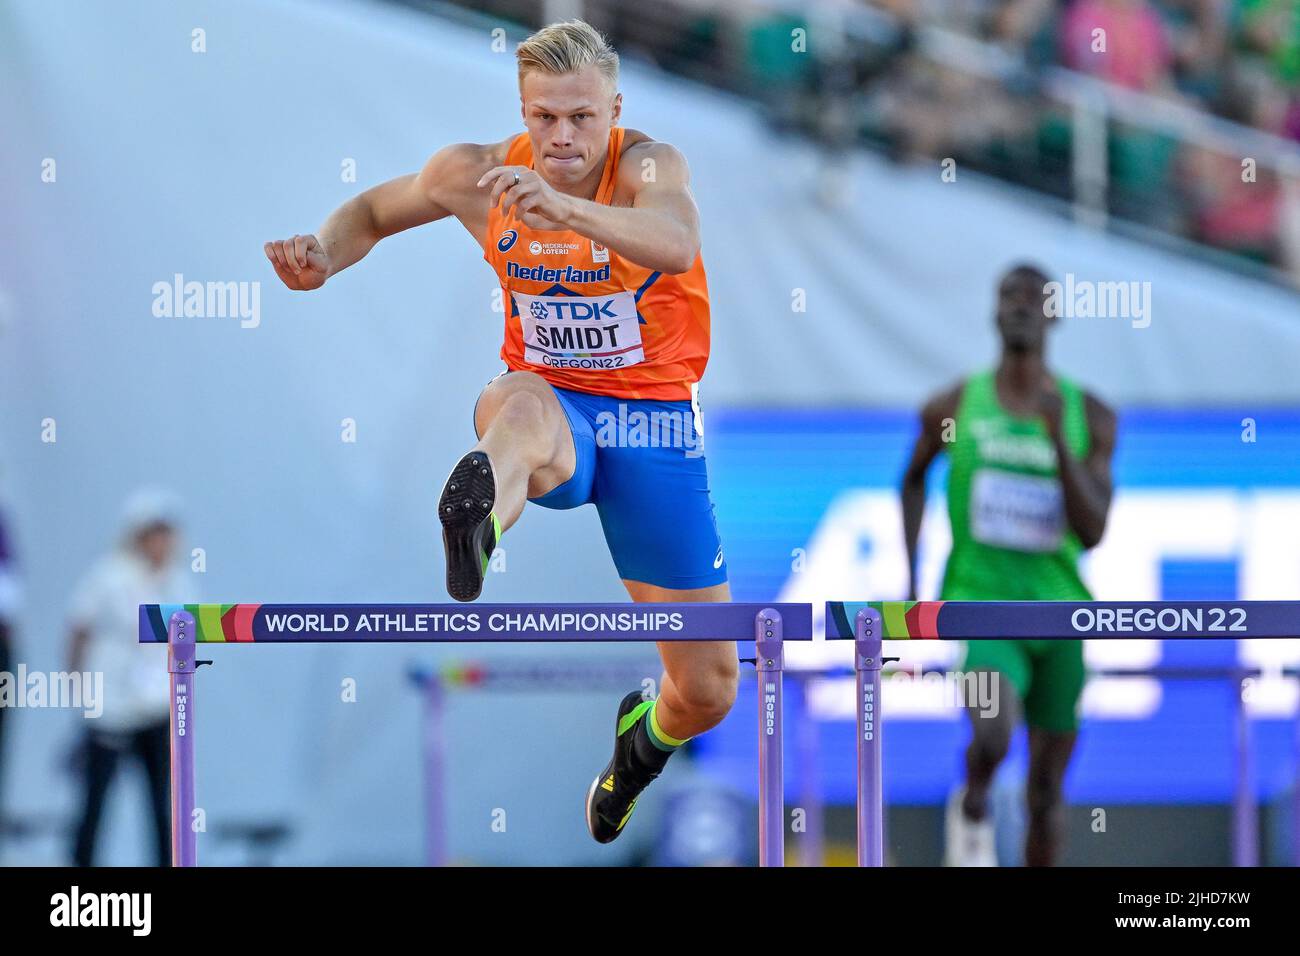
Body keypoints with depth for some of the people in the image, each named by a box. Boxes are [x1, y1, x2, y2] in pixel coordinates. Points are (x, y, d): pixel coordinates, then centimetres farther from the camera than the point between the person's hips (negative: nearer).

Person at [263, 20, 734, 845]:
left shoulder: (648, 165, -18)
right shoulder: (477, 175, -8)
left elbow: (677, 246, -42)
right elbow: (373, 211, 13)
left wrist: (564, 207, -58)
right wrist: (323, 258, -10)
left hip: (652, 416, 0)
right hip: (554, 404, 0)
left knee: (709, 690, 3)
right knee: (518, 406, -43)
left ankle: (647, 739, 40)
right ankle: (478, 522, -78)